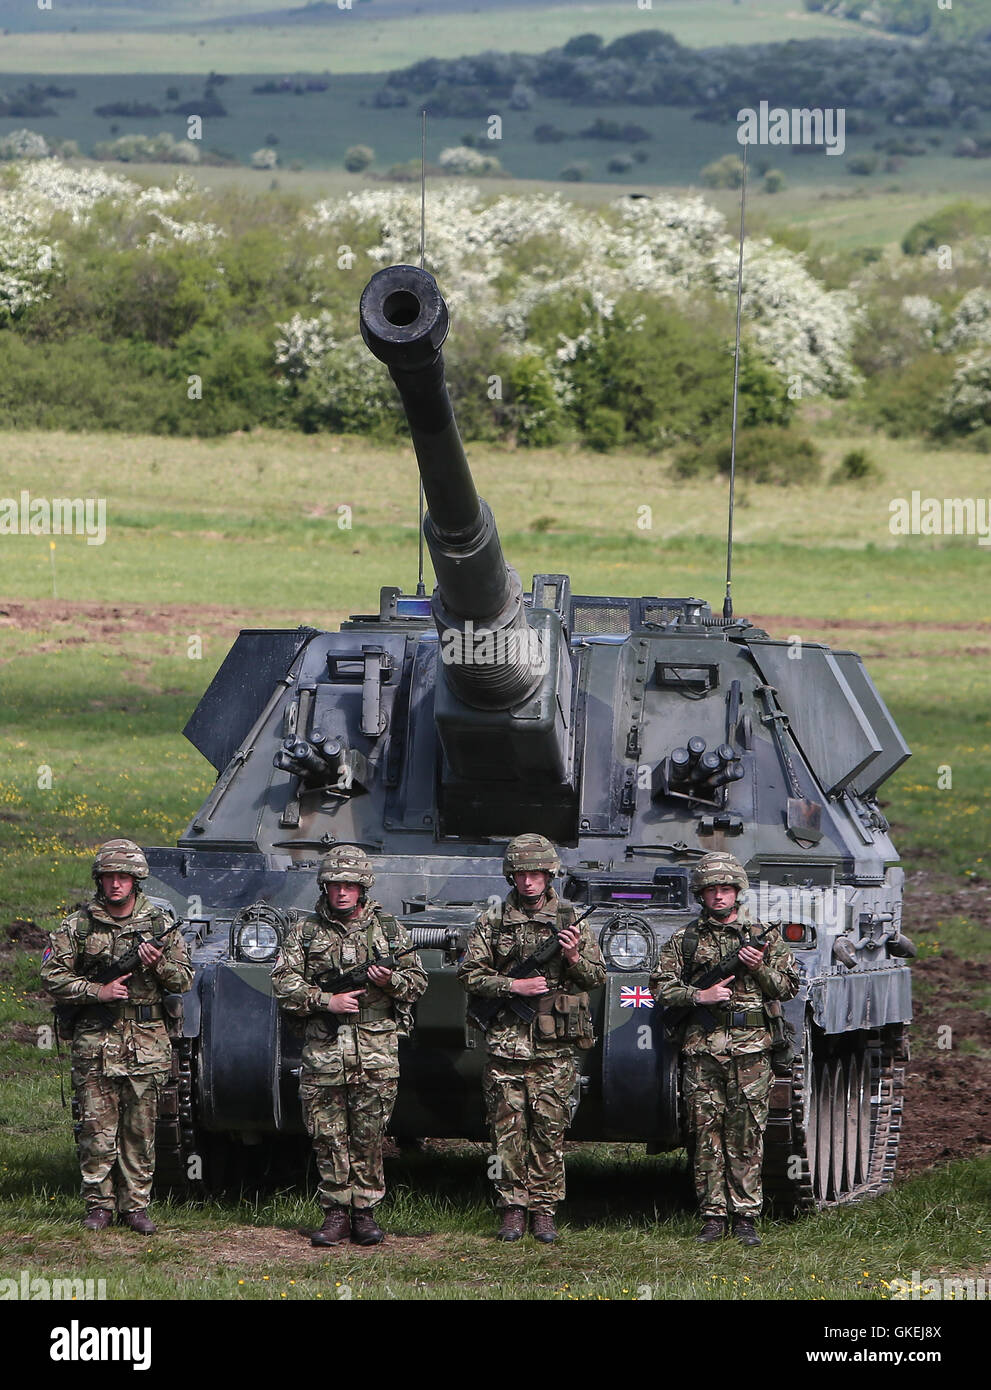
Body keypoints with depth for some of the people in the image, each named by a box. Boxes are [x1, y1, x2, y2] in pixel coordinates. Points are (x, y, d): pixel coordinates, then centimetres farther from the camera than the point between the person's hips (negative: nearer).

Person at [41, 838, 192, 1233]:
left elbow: (184, 980, 9)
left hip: (146, 1046, 1)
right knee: (97, 1128, -2)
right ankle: (98, 1205, 7)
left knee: (140, 1130, 2)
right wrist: (98, 991, -10)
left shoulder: (160, 923, 8)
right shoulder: (78, 926, 4)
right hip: (94, 1042, -1)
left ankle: (135, 1205, 10)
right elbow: (52, 976, 2)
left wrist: (159, 963, -12)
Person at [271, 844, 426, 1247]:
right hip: (323, 1048, 0)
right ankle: (336, 1213, 7)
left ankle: (365, 1211, 8)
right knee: (327, 1134, 0)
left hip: (377, 1046, 0)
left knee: (369, 1135, 0)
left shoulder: (387, 928, 9)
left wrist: (393, 981, -10)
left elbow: (418, 982, 12)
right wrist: (326, 1001, -10)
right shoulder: (306, 931, 7)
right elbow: (283, 982, 2)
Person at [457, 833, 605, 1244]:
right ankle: (512, 1209, 6)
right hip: (506, 1041, 0)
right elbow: (470, 974, 4)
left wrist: (574, 958, -11)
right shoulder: (493, 921, 8)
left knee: (549, 1128, 0)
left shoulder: (570, 920, 9)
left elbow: (597, 977, 10)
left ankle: (544, 1209, 6)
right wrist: (513, 986, -9)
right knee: (508, 1128, 0)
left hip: (555, 1045, 0)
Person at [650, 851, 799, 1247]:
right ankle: (712, 1216, 4)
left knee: (746, 1136, -3)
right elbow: (661, 987, 6)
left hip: (750, 1050, -1)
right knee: (707, 1135, 0)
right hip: (701, 1050, 1)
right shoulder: (685, 939, 11)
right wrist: (698, 996, -10)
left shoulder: (763, 936, 11)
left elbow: (788, 987, 10)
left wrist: (759, 968, -8)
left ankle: (745, 1217, 1)